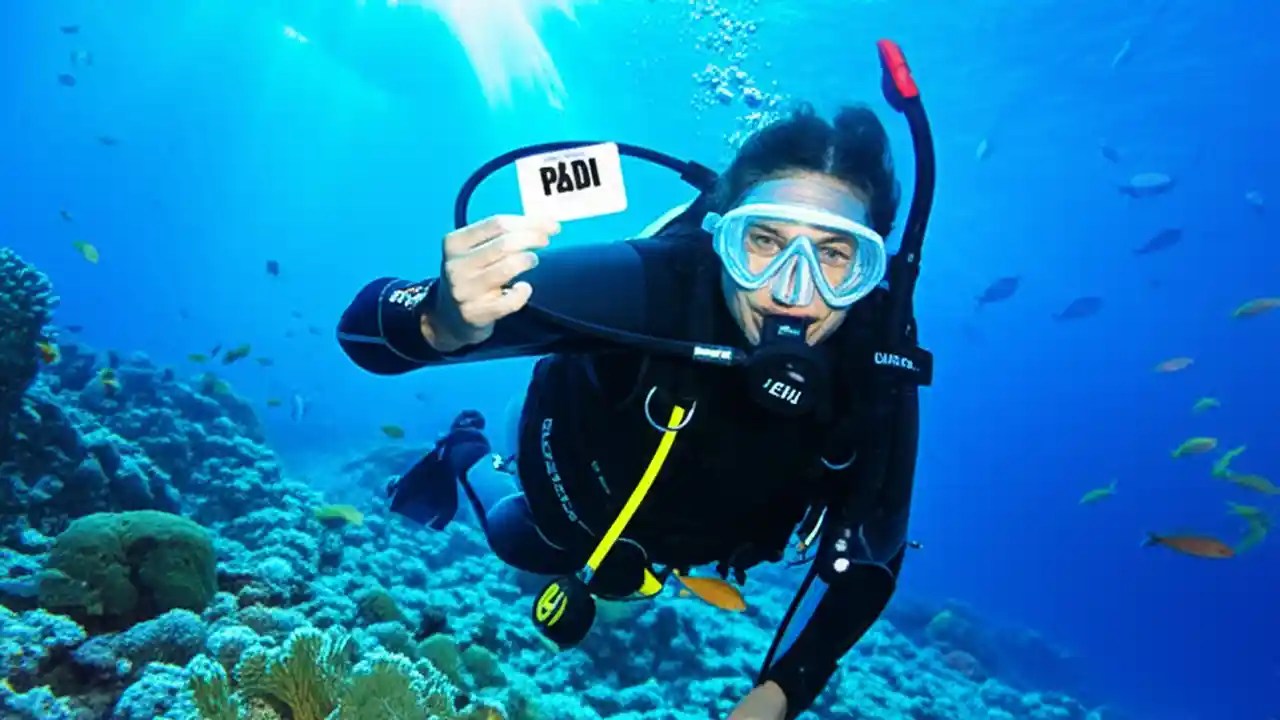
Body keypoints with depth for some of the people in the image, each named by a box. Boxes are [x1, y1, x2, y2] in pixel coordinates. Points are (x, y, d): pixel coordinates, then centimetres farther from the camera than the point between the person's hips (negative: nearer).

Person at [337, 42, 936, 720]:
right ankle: (467, 459, 58)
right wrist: (447, 323, -70)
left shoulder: (881, 362, -34)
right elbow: (366, 328, -47)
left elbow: (868, 554, -20)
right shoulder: (653, 283, -45)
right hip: (581, 504, -3)